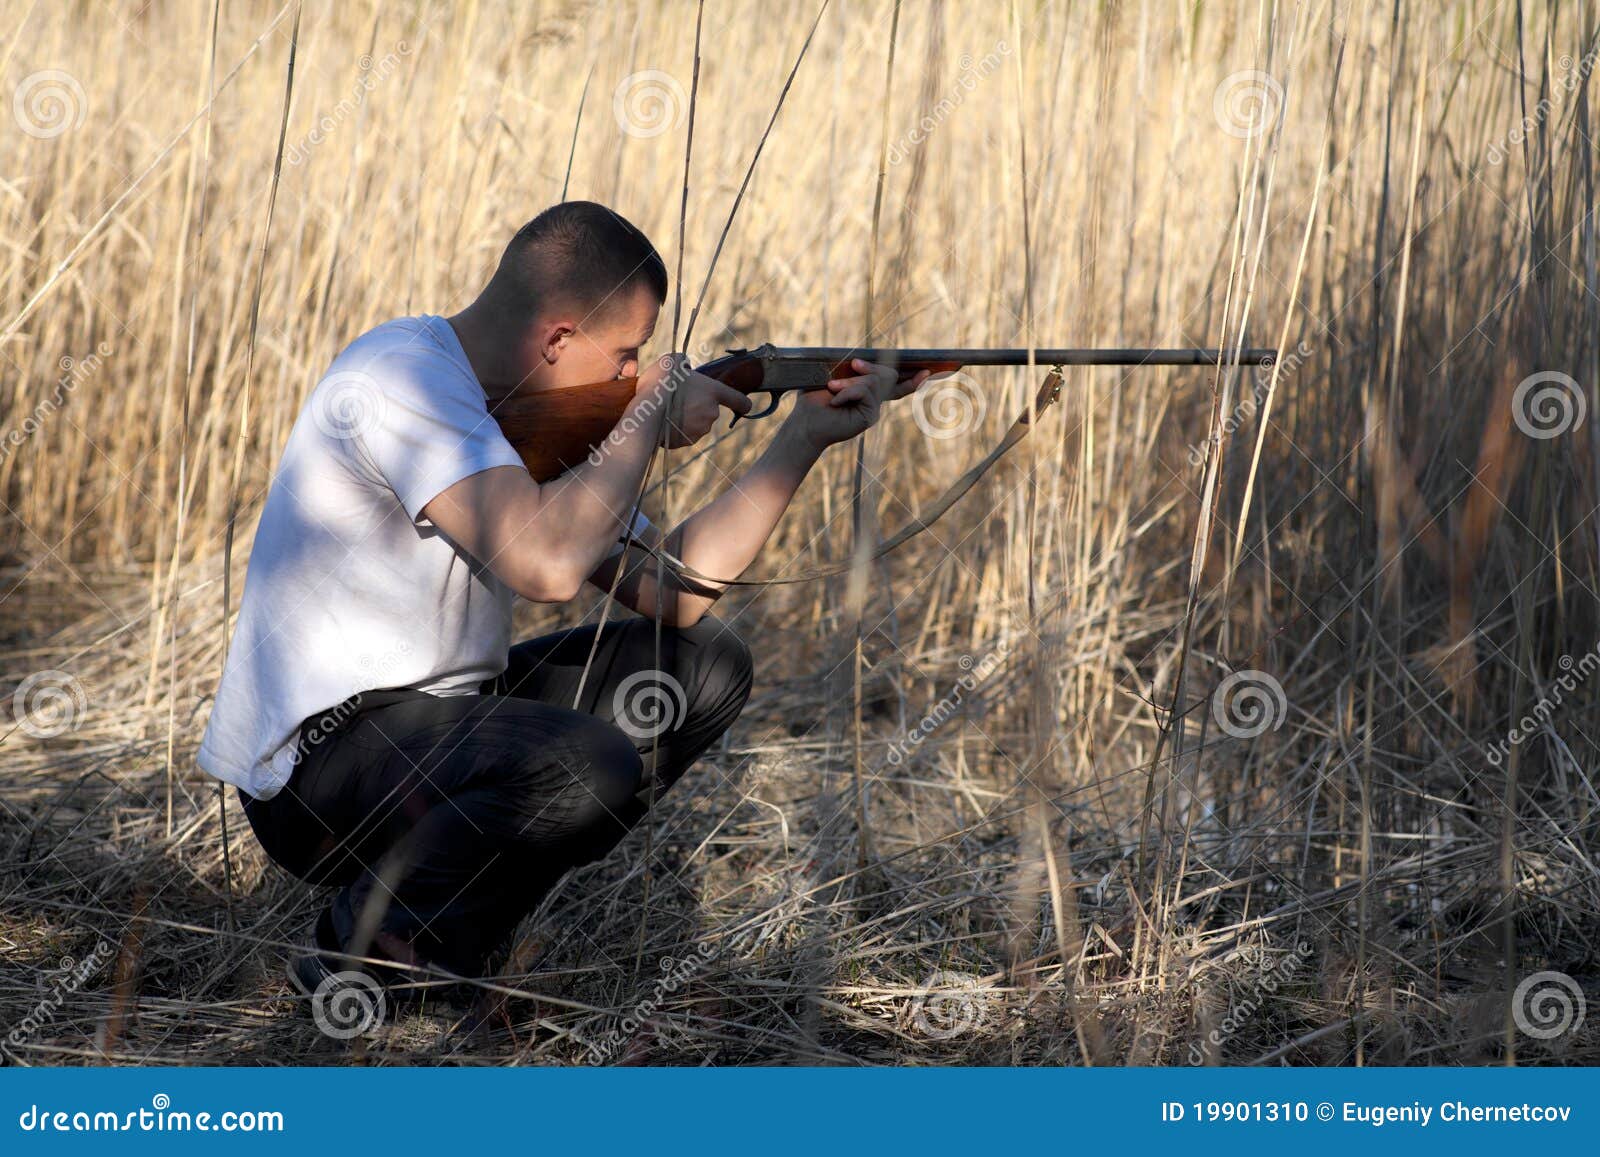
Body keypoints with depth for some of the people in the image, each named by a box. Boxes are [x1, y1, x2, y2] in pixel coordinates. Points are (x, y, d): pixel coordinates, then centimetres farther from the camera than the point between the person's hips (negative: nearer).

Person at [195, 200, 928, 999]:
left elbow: (674, 591, 9)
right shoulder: (401, 380, -20)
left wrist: (806, 436, 3)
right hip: (312, 760, -10)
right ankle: (361, 951, -7)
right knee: (593, 769, -33)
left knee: (703, 665, 8)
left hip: (439, 717, 10)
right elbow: (545, 563, -33)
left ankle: (455, 933, 6)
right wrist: (653, 409, -18)